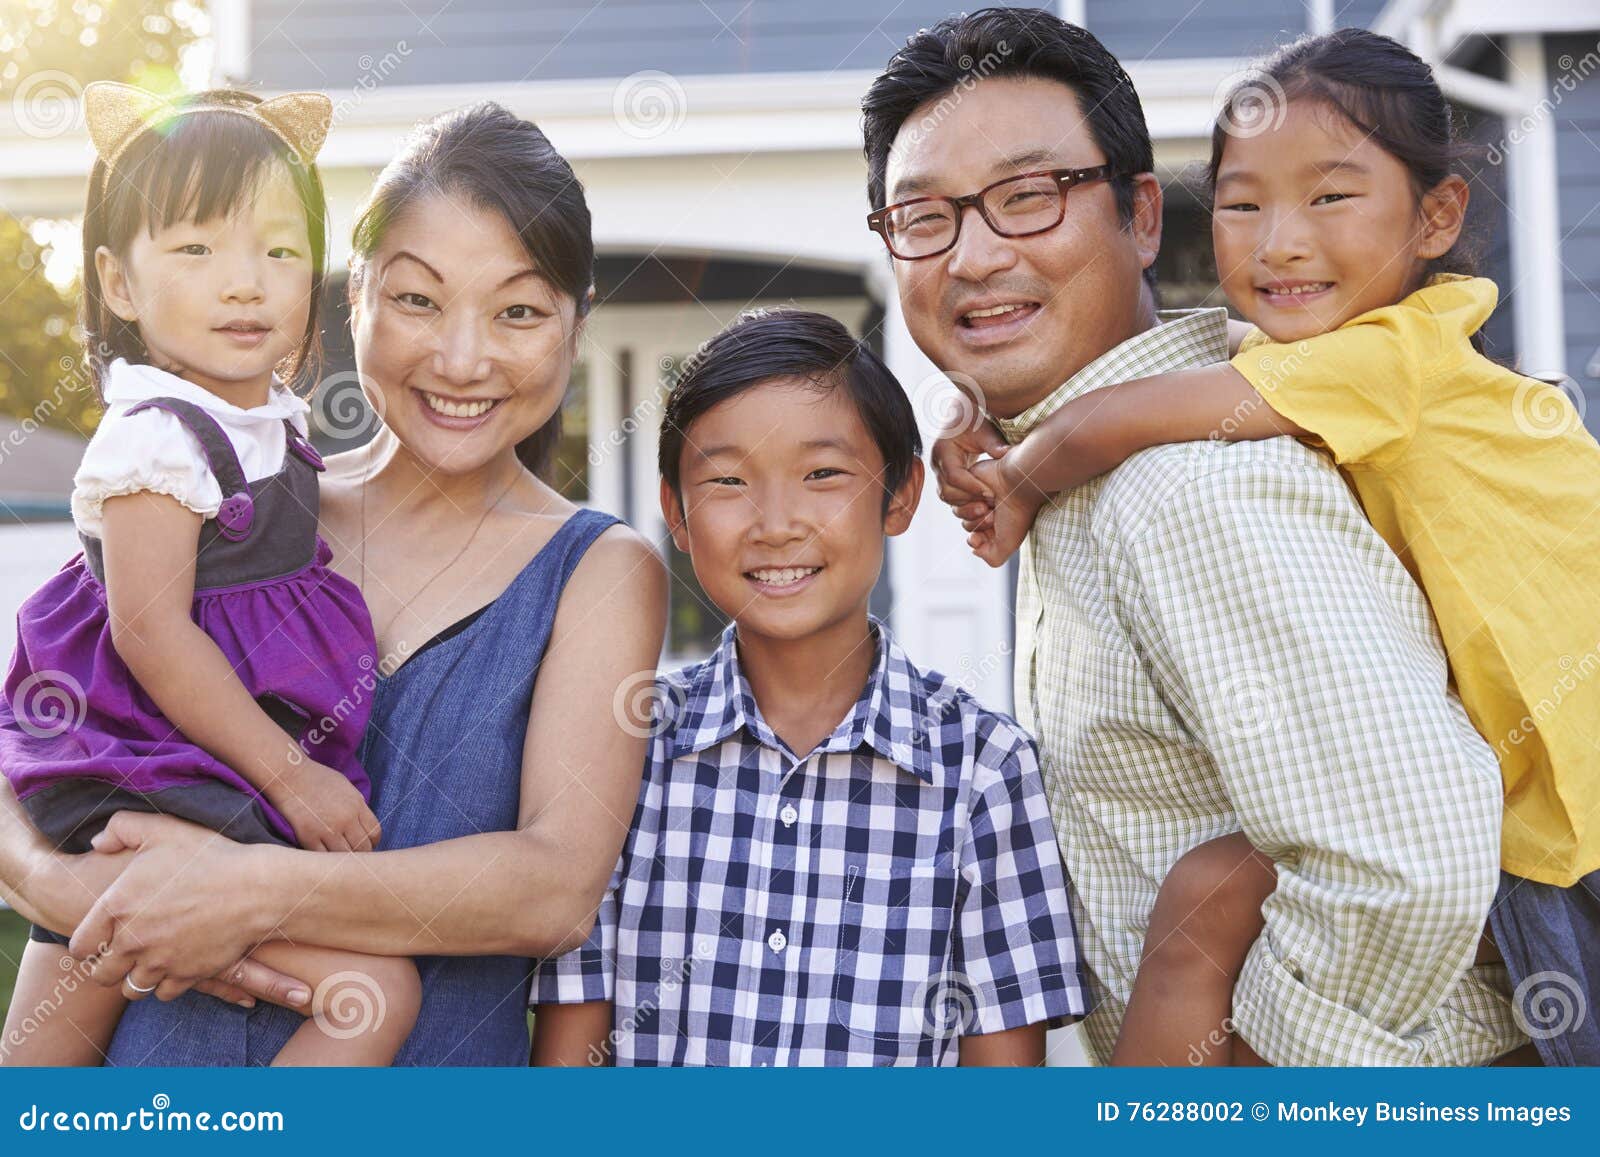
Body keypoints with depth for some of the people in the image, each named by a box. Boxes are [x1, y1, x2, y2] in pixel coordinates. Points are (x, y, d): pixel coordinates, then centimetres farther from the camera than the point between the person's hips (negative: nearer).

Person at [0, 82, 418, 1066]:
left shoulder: (278, 423, 9)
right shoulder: (158, 439, -18)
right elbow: (151, 632, -21)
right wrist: (293, 776, -20)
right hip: (155, 800, -9)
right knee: (375, 988, -14)